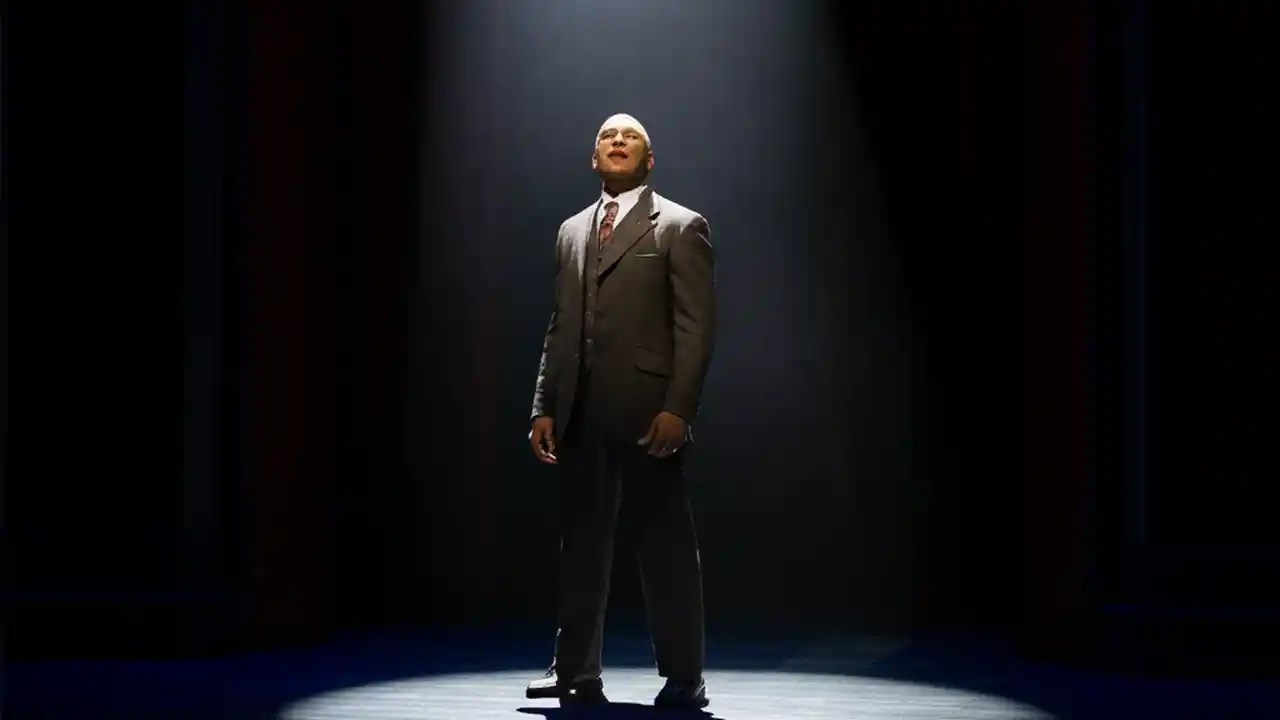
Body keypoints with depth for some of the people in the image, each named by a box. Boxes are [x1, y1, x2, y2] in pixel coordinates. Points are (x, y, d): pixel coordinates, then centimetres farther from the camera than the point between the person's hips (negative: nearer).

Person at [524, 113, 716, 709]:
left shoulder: (681, 227, 1)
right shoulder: (572, 231, 18)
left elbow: (696, 327, -6)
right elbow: (560, 329, 17)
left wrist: (678, 409, -16)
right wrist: (544, 408, 8)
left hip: (646, 414, -5)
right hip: (581, 415, 5)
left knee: (664, 544, -1)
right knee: (582, 543, 7)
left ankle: (683, 677, 5)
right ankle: (576, 671, 12)